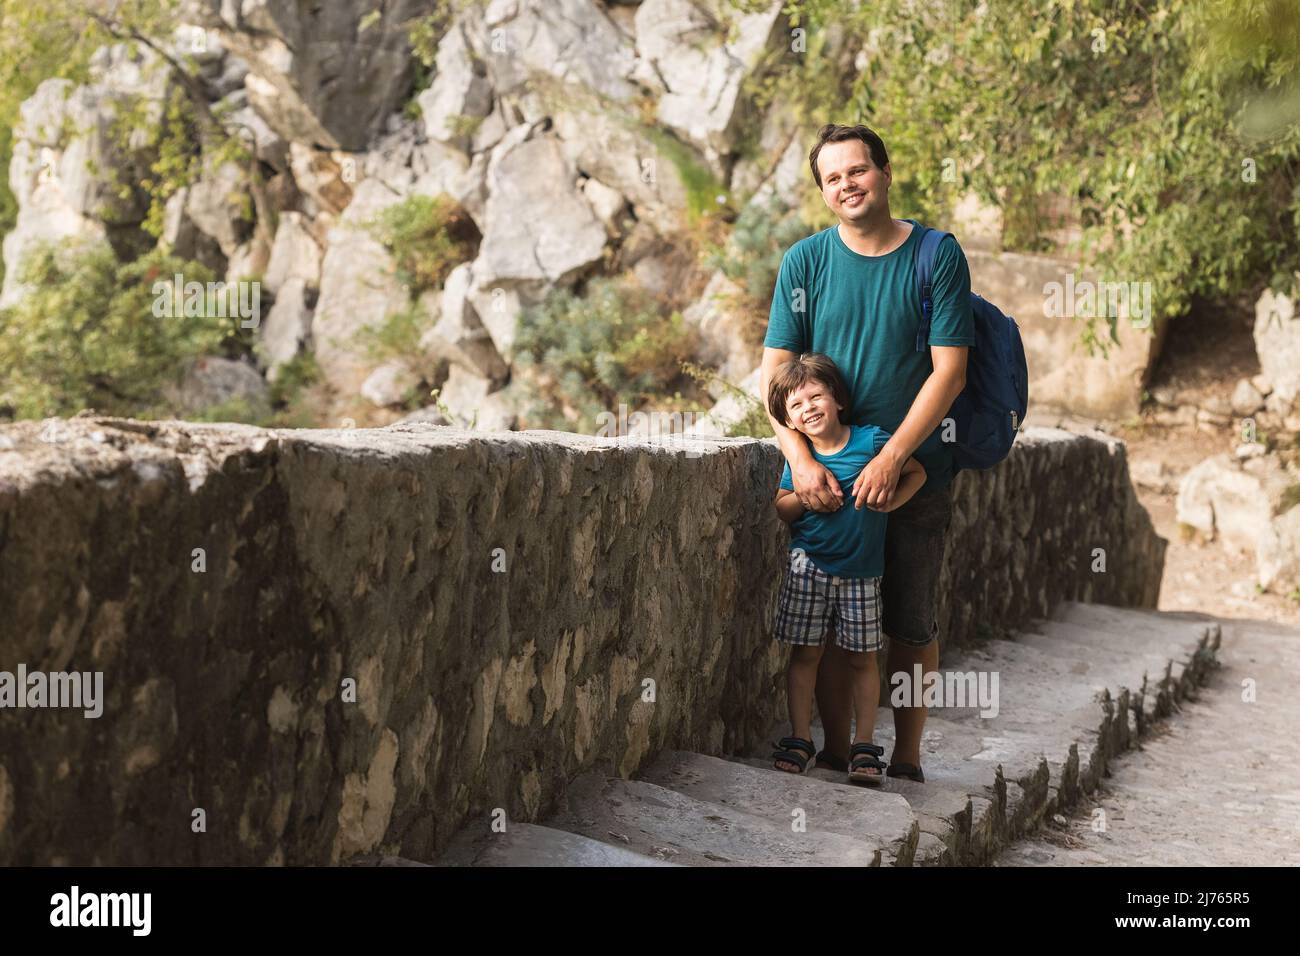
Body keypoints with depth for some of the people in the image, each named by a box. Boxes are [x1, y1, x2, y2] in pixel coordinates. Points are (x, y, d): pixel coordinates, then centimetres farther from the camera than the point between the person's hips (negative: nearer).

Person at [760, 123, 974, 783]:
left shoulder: (937, 256, -3)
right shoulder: (804, 261, 2)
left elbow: (949, 369, -9)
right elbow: (775, 370, -1)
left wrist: (892, 457, -18)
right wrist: (801, 459, -16)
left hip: (915, 472, -1)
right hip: (826, 477, 1)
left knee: (912, 624, 6)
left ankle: (905, 760, 19)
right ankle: (836, 755, 18)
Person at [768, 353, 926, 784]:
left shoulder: (871, 441, -9)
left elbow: (916, 472, 3)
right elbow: (781, 507, 4)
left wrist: (891, 502, -13)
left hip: (861, 572, -1)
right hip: (809, 567, 1)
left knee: (863, 657, 5)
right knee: (805, 652, 3)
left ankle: (864, 746, 12)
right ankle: (800, 739, 12)